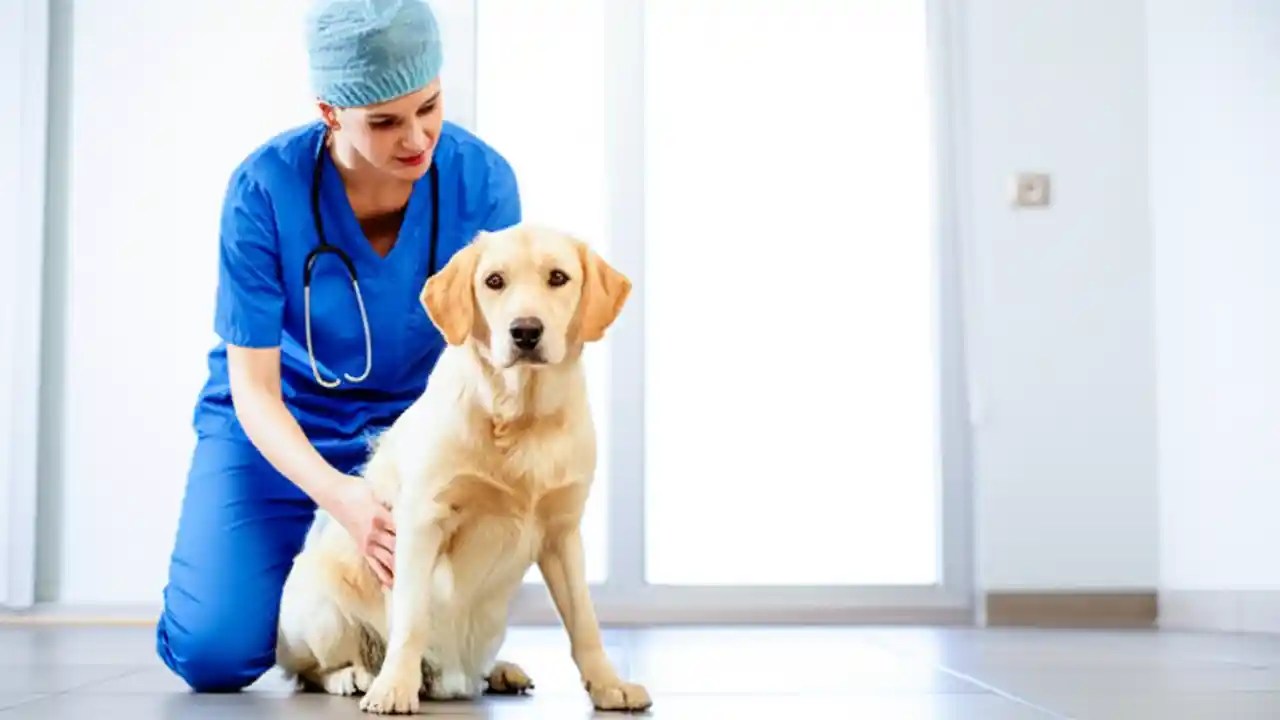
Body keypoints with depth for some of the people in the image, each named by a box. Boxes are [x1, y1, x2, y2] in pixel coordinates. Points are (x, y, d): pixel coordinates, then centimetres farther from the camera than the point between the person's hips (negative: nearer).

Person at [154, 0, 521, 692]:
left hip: (412, 422, 2)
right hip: (277, 427, -1)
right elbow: (253, 388, -19)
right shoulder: (265, 186, -23)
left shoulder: (482, 180, -18)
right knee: (215, 653, -15)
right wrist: (336, 494, -37)